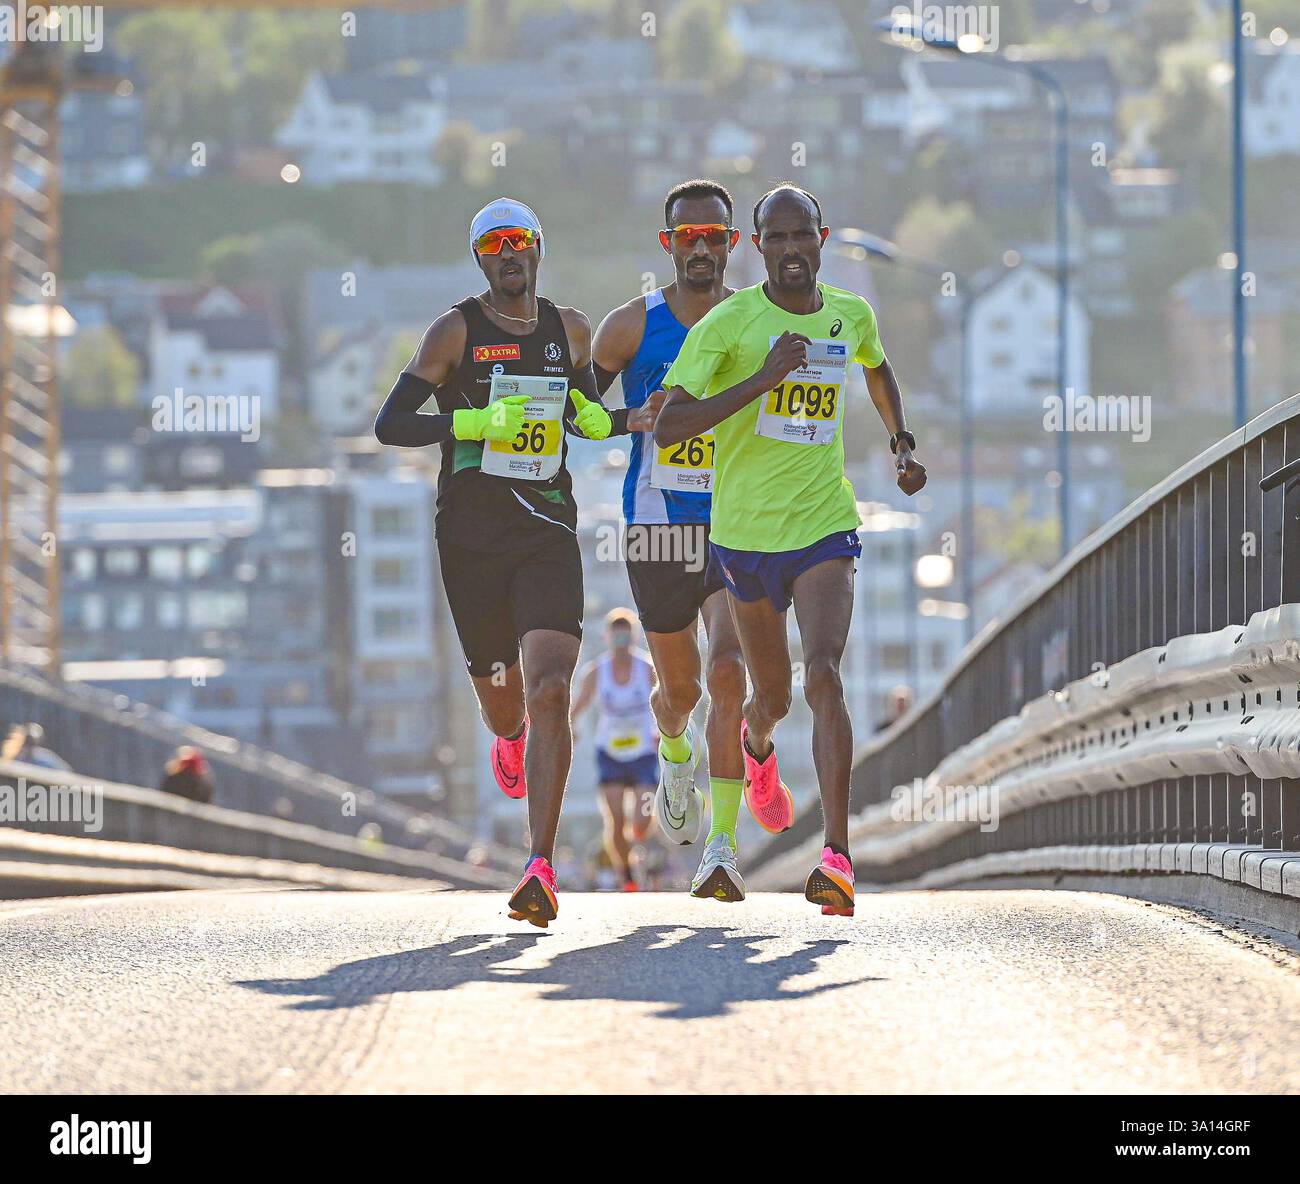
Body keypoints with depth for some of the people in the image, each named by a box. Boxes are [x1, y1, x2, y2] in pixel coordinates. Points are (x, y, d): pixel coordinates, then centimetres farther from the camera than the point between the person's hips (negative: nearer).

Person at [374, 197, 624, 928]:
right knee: (501, 695, 13)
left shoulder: (570, 330, 10)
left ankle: (542, 868, -21)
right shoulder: (457, 331, -1)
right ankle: (511, 738, 55)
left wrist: (616, 421, 4)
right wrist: (475, 421, -19)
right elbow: (391, 424, -6)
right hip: (472, 534, -1)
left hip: (548, 532, 1)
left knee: (550, 691, -17)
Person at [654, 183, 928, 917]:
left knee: (824, 677, -21)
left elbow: (877, 369, 29)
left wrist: (903, 443, 17)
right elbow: (668, 428, -20)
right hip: (746, 530, 0)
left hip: (825, 527, 1)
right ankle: (757, 747, 56)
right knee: (773, 693, 16)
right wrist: (766, 377, -26)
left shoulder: (851, 316, 3)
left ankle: (839, 858, -25)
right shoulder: (728, 323, -11)